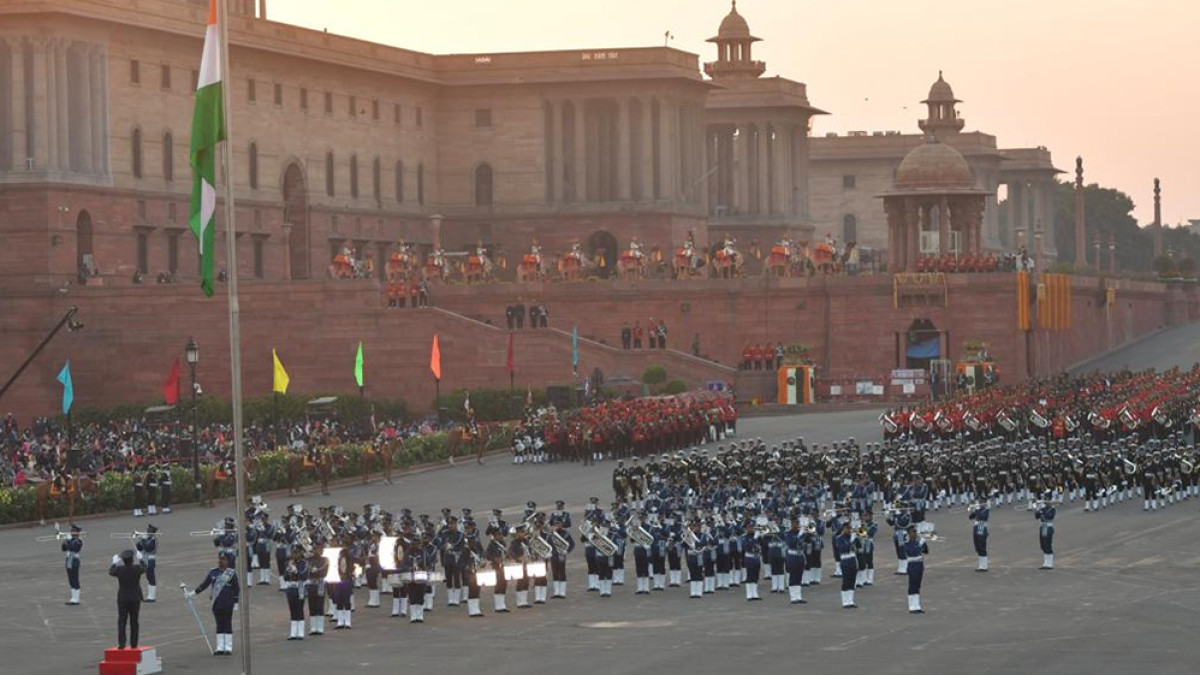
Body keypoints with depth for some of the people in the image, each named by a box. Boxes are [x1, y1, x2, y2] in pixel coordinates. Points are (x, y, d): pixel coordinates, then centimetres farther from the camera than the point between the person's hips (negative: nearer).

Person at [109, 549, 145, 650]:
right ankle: (133, 643, 8)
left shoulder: (119, 569, -11)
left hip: (122, 600, -1)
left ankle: (121, 644, -5)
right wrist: (139, 560, 32)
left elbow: (111, 572, 13)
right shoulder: (137, 569, -10)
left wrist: (114, 562, 30)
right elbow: (144, 569, 15)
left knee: (121, 622, 2)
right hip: (135, 599, 1)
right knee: (134, 622, 7)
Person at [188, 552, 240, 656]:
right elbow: (204, 585, 13)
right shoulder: (213, 572, 7)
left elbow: (237, 589, -2)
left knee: (227, 624, 1)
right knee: (219, 625, 8)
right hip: (216, 603, 4)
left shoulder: (231, 573, -4)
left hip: (228, 604, -4)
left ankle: (228, 647, 7)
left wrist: (236, 603, -6)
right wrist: (193, 593, 10)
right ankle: (220, 648, 11)